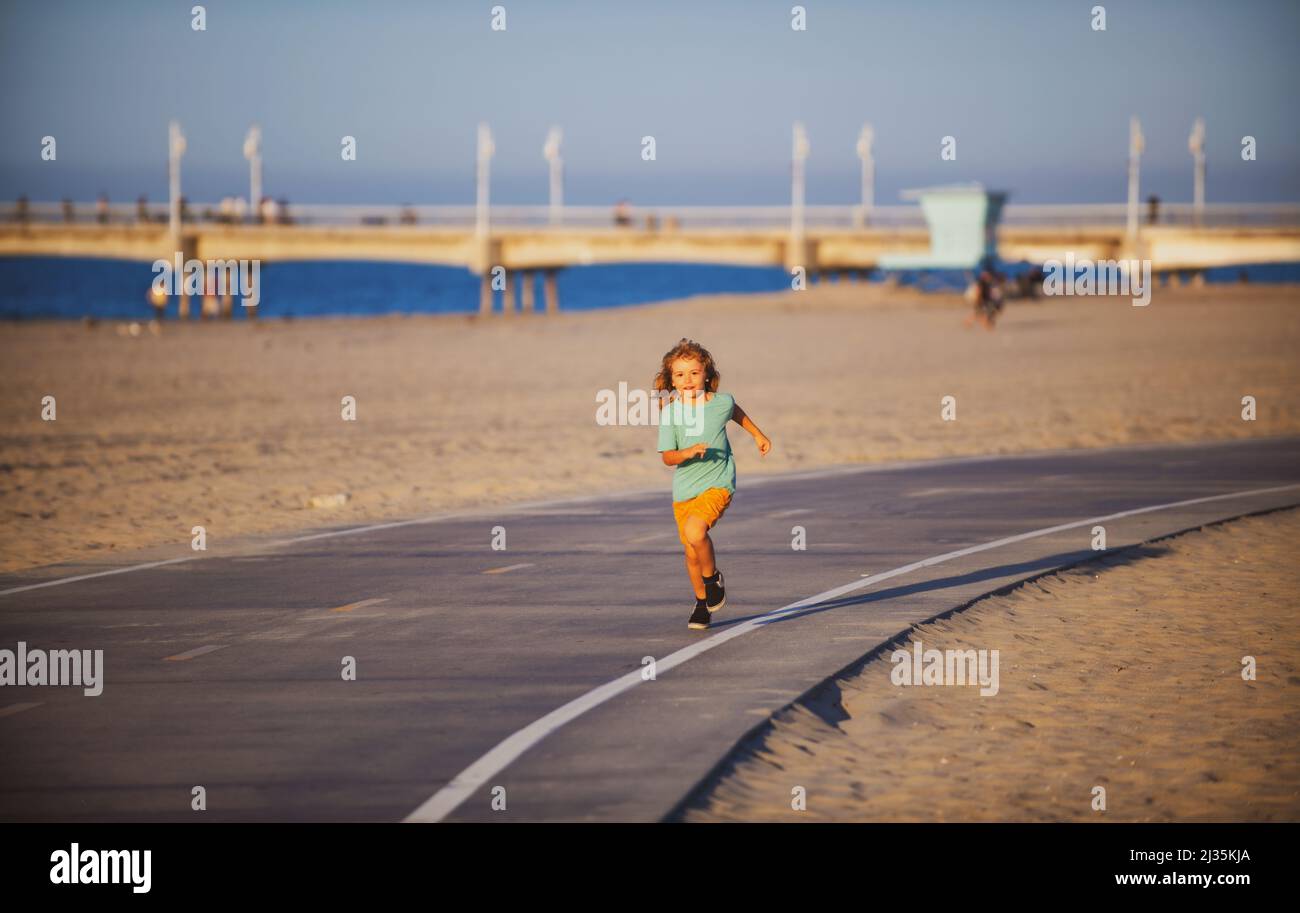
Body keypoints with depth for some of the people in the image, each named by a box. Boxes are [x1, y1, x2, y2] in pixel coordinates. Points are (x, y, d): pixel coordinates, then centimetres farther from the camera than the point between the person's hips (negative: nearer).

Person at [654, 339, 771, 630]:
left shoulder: (721, 402, -9)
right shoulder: (669, 412, -10)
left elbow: (735, 411, 16)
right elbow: (667, 457, -10)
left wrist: (758, 434, 27)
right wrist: (687, 452, -29)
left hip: (717, 484, -3)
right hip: (683, 490, 3)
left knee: (694, 531, -28)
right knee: (692, 553, 10)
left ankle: (713, 578, -2)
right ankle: (702, 603, 35)